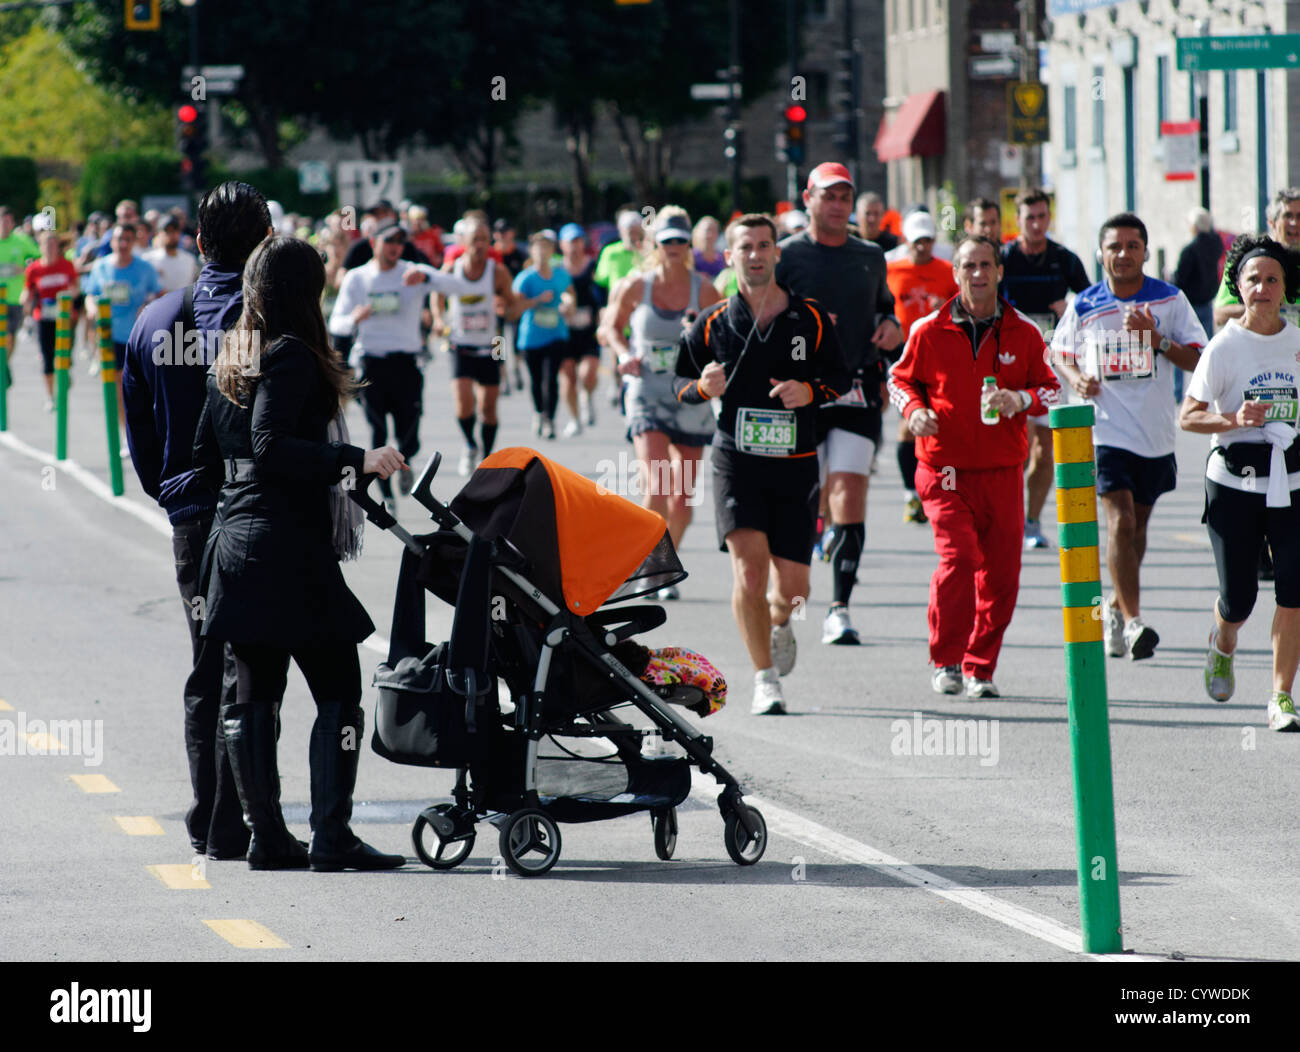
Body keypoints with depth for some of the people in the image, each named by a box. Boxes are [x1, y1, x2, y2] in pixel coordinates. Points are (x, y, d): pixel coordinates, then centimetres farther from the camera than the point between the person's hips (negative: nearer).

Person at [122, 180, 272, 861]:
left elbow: (138, 432, 12)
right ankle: (233, 828, -5)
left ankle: (207, 823, 21)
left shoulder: (154, 321, 6)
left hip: (190, 518, 5)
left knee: (206, 670, 16)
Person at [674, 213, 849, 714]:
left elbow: (840, 377, 11)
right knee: (749, 566, -17)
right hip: (736, 461, -1)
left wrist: (809, 391, -10)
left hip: (796, 465, 1)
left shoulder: (810, 320, 3)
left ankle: (780, 623, 39)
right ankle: (765, 679, -5)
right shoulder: (712, 324, 2)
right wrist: (703, 387, -12)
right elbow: (679, 380, 11)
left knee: (792, 587, 1)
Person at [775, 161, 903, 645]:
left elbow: (884, 306, 27)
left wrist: (891, 327, 5)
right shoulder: (786, 256, 0)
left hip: (857, 392, 2)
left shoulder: (871, 257, 13)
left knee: (850, 494, -10)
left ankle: (839, 610, -12)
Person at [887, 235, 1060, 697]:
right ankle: (946, 661, -1)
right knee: (958, 555, -18)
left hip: (1002, 471, 2)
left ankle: (980, 668, 18)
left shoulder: (1024, 333, 4)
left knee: (1000, 574, 1)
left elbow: (1051, 389, 12)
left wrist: (1020, 400, -9)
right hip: (945, 468, -2)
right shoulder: (929, 331, 1)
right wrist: (914, 410, -8)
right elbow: (900, 379, 13)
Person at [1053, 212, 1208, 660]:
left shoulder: (1170, 300, 0)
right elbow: (1062, 352, 15)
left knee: (1138, 525, 15)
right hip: (1106, 430, -2)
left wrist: (1157, 339, -18)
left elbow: (1197, 359, -3)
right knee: (1120, 520, -16)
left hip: (1155, 433, 2)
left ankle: (1117, 606, 35)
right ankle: (1133, 622, -19)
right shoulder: (1084, 306, 0)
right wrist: (1076, 377, -6)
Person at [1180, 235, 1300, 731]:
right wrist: (1234, 420, -23)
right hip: (1233, 481, -2)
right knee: (1237, 598, 4)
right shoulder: (1224, 347, -6)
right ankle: (1222, 645, 40)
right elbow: (1188, 416, -7)